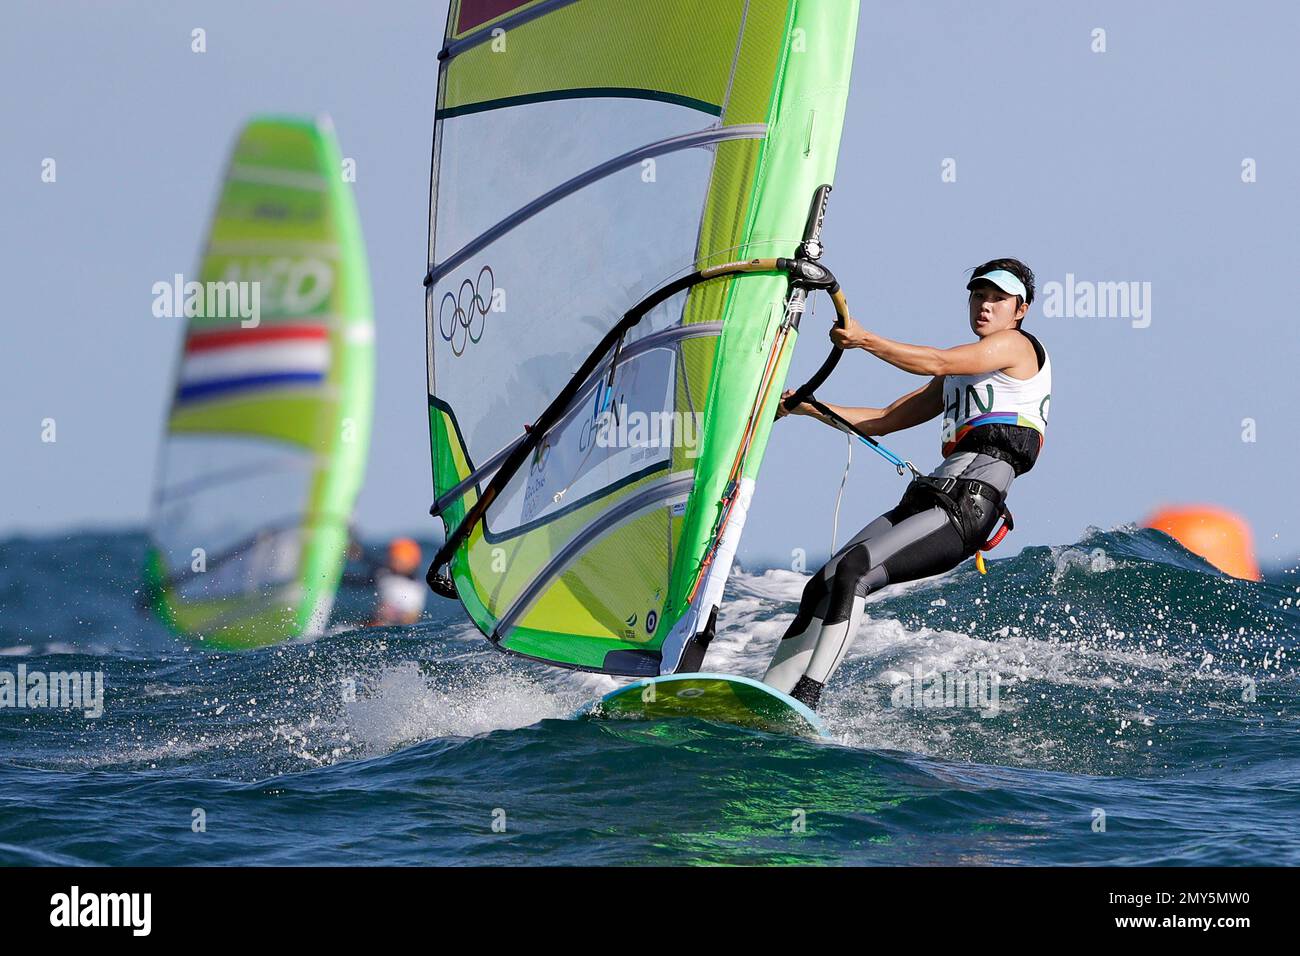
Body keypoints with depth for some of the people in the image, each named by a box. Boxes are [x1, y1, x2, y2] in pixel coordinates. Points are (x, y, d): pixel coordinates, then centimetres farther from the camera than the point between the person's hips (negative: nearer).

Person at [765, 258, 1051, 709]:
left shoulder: (1017, 344, 4)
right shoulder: (961, 371, 30)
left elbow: (936, 362, -13)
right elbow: (883, 421, 28)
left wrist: (865, 341, -21)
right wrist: (809, 407, 18)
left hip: (968, 507, -9)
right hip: (926, 497, 9)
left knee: (852, 570, -27)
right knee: (821, 586, -5)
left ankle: (805, 702, -33)